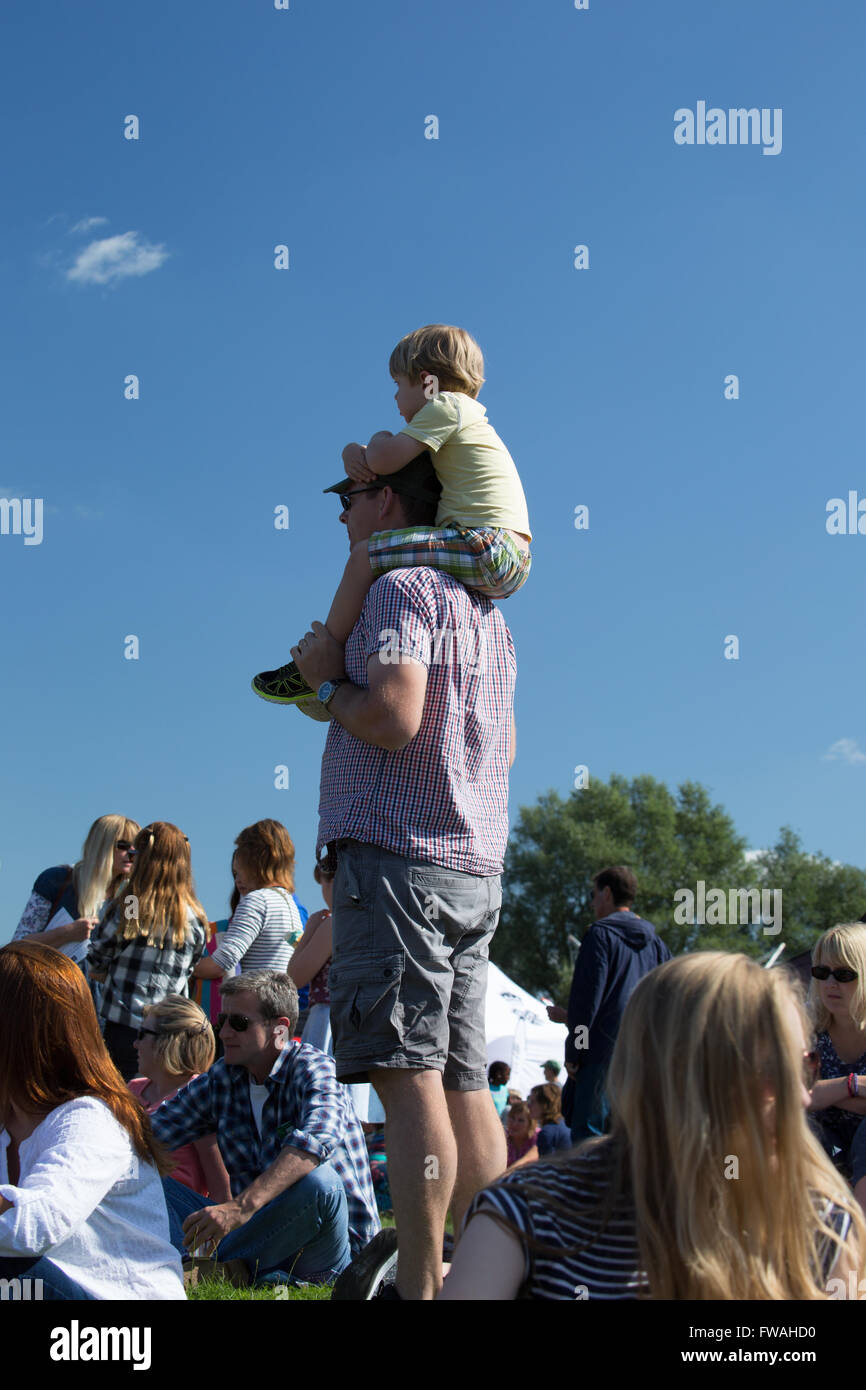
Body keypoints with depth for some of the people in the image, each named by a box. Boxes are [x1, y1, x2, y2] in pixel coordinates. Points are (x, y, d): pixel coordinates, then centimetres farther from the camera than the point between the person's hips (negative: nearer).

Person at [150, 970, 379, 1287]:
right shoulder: (221, 1079, 7)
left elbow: (316, 1141, -34)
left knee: (317, 1180, -35)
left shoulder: (311, 1069, -12)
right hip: (258, 1230, 6)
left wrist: (241, 1207, -46)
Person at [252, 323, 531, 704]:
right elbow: (375, 460, 33)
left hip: (488, 546, -11)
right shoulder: (469, 417, 29)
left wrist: (380, 439, 12)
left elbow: (383, 460, -11)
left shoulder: (446, 405, -2)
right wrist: (353, 451, 10)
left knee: (365, 554, -13)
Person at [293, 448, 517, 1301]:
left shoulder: (400, 587, -5)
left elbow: (393, 718, -18)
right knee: (464, 1083, 7)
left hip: (397, 854, -9)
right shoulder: (483, 609, 22)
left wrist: (326, 681, 1)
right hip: (475, 864, 9)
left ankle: (420, 1287, -12)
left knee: (410, 1079, -11)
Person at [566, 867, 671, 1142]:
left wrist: (573, 1051, -4)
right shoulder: (655, 943, 18)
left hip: (605, 1050, -7)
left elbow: (586, 998, -8)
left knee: (588, 1133, -10)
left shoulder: (601, 934, -3)